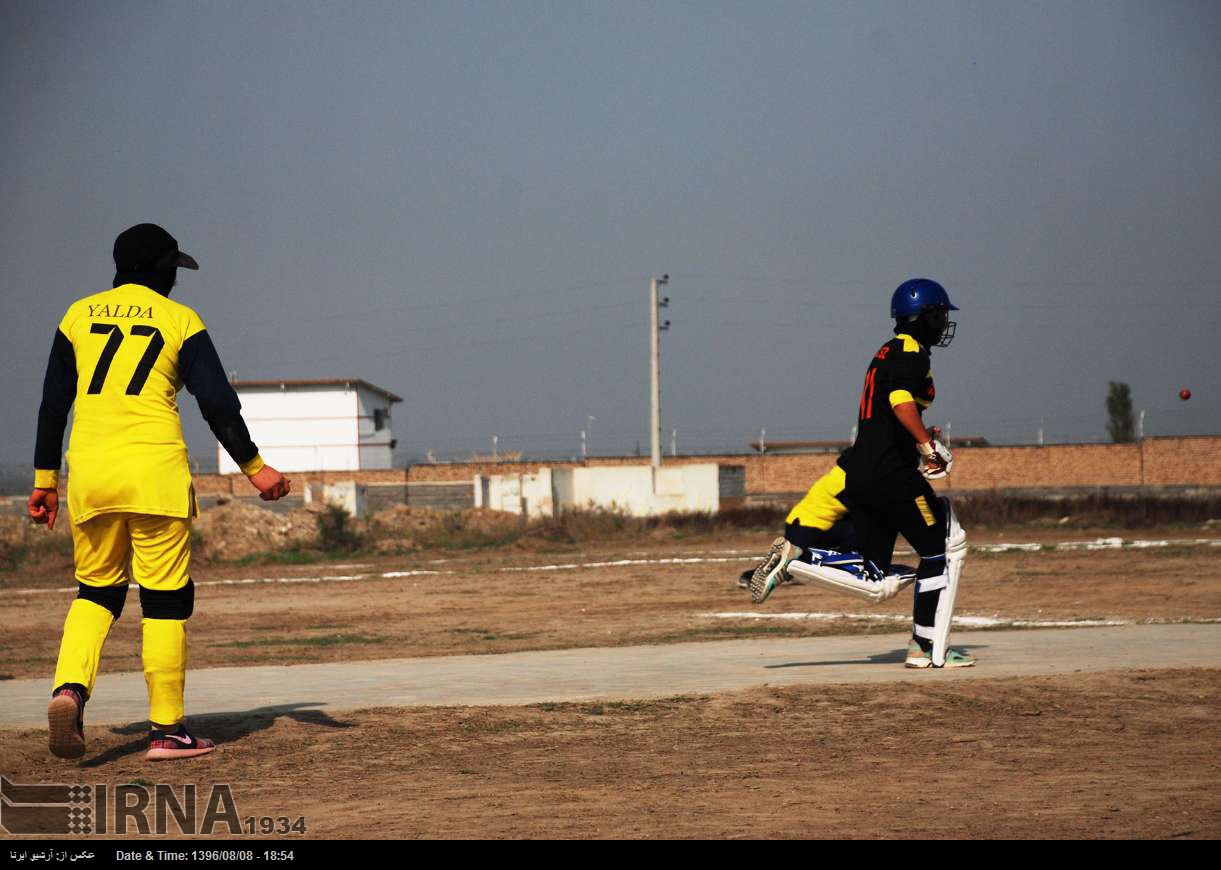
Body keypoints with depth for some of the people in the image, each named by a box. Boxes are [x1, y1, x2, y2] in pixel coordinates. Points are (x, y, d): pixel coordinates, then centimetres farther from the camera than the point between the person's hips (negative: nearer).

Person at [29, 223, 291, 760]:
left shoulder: (79, 316, 12)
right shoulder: (180, 320, 4)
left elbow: (53, 403, 11)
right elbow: (218, 403, -2)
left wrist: (45, 480, 16)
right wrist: (254, 467, 4)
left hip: (88, 474, 3)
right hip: (155, 473, -3)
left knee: (96, 590, 16)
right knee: (166, 598, 3)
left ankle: (69, 688, -9)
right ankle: (167, 730, 2)